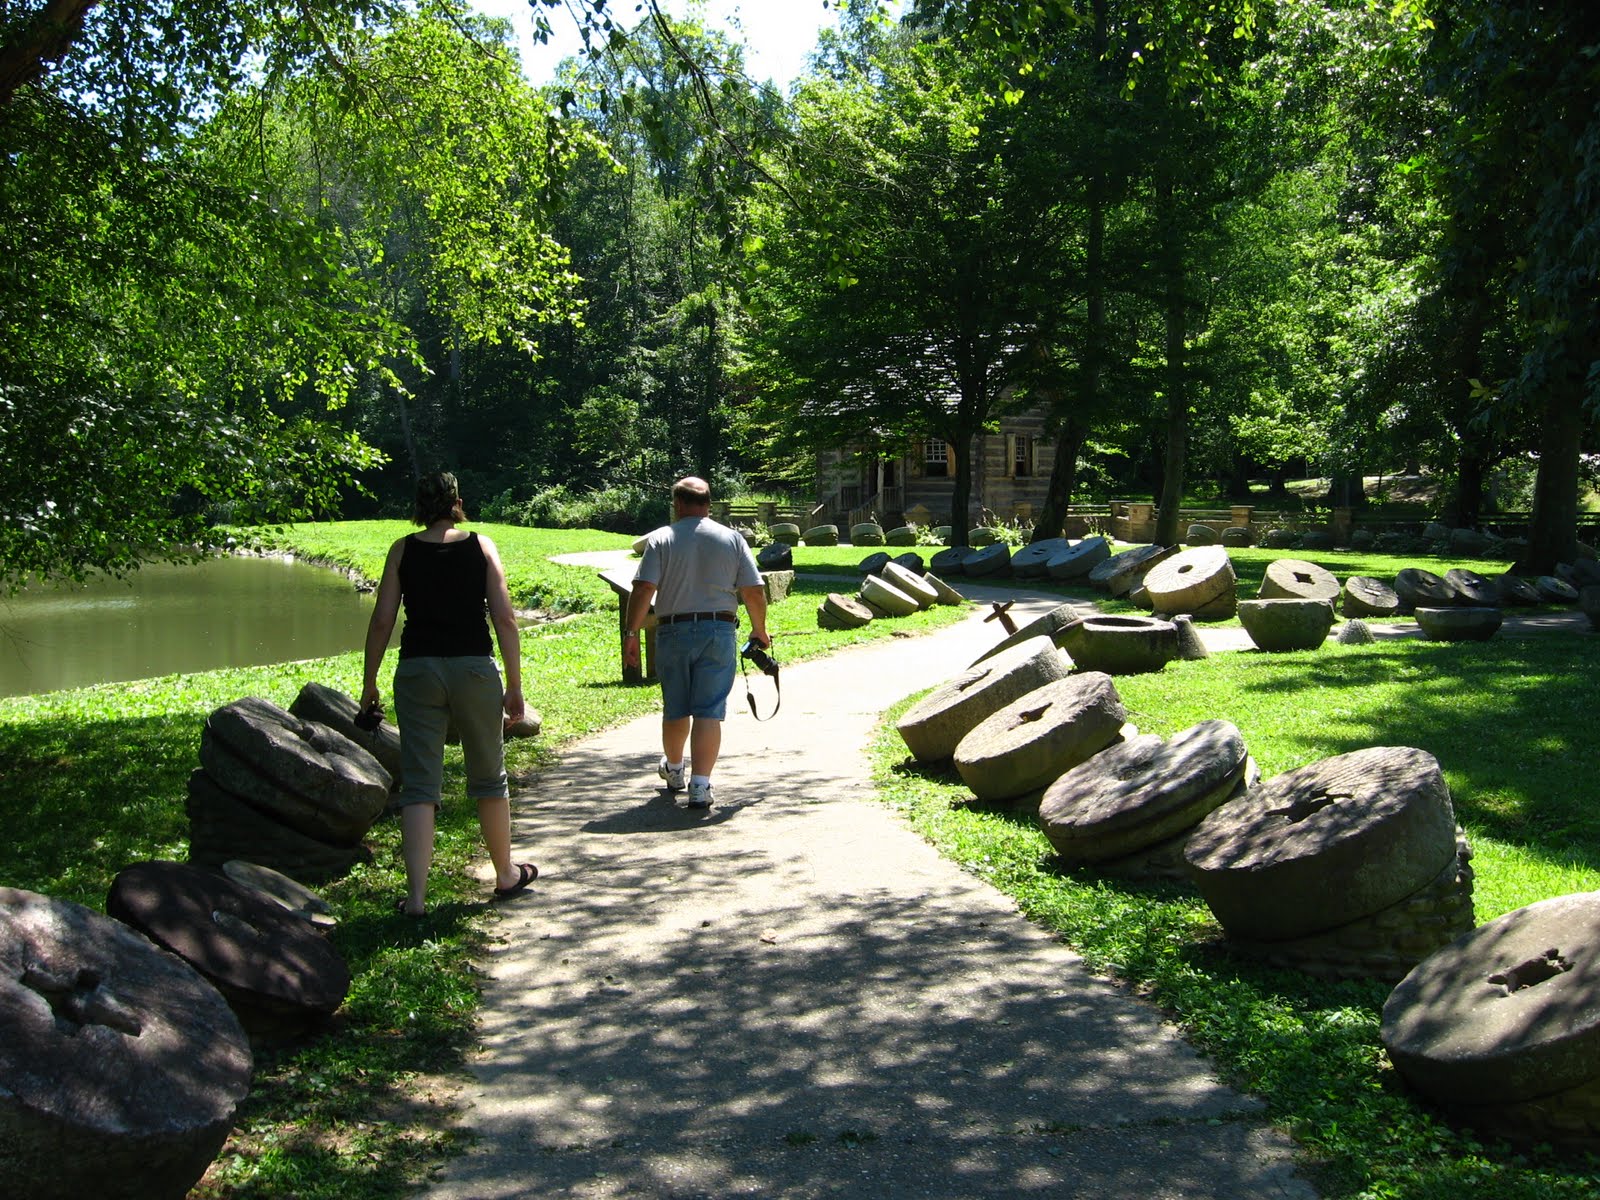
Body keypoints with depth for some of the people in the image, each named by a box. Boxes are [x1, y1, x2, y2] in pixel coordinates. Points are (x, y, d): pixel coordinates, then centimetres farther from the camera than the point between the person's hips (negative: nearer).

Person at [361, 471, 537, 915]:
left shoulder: (403, 550, 3)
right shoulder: (481, 546, 2)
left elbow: (382, 621, -1)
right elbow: (504, 619, -3)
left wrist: (369, 683, 9)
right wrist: (514, 685, 2)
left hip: (417, 670, 0)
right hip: (474, 669, 0)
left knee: (419, 783, 3)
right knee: (489, 777, 15)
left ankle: (416, 895, -3)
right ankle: (506, 875, 30)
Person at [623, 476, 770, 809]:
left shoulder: (661, 539, -1)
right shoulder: (732, 539, 4)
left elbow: (643, 589, -11)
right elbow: (755, 592, 1)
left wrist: (631, 633, -6)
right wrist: (760, 632, 15)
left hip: (673, 632, 0)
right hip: (719, 632, 0)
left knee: (675, 710, 17)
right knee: (708, 712, -1)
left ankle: (673, 769, 39)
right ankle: (700, 786, -8)